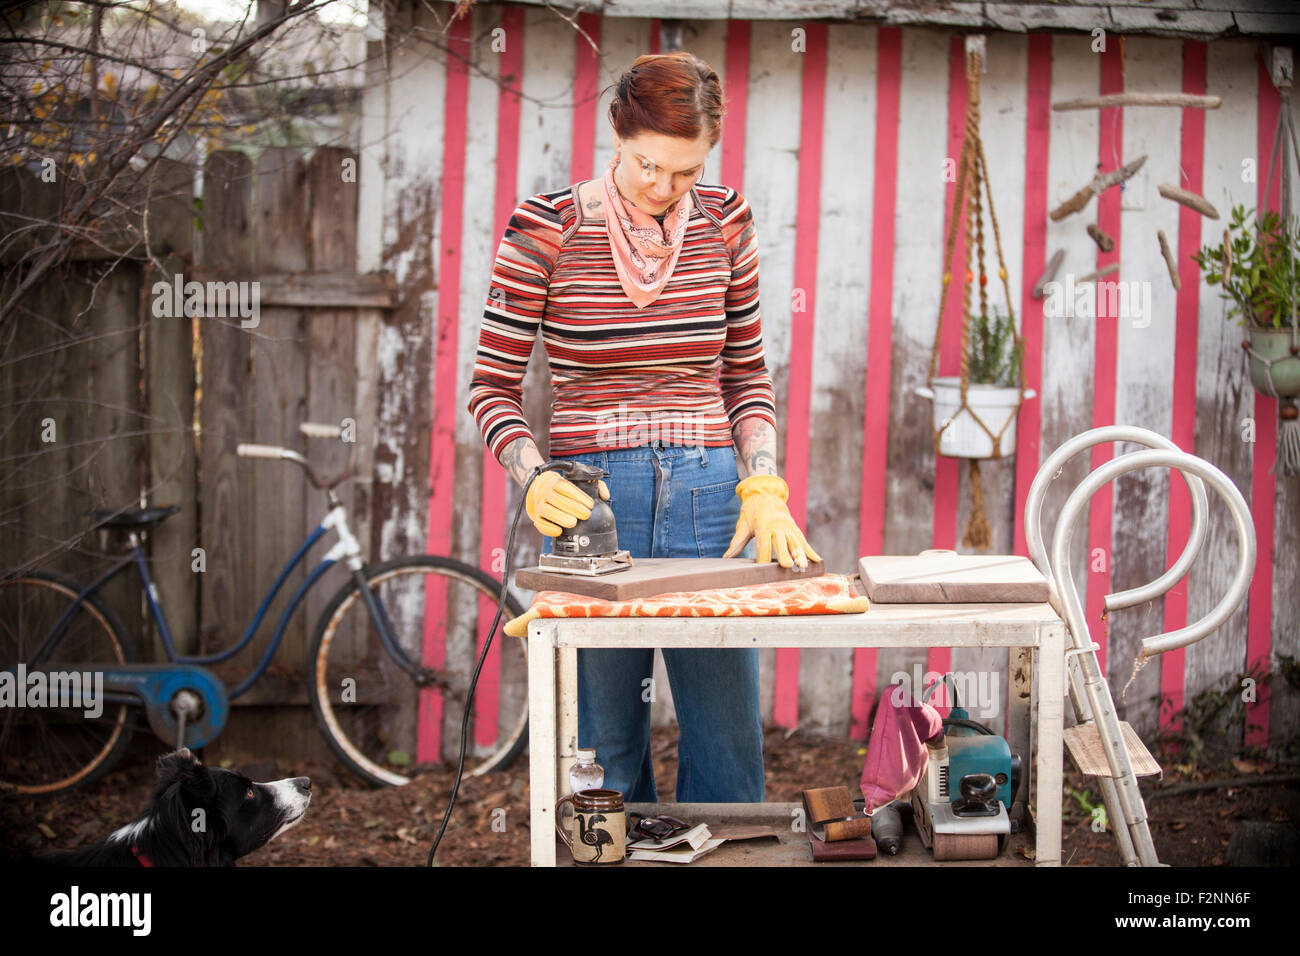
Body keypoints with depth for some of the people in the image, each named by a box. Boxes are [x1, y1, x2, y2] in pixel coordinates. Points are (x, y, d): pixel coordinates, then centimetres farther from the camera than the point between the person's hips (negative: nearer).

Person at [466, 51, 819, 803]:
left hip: (709, 496, 2)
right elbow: (494, 387, -1)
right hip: (591, 498, -2)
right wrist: (536, 480, -18)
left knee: (730, 740, 6)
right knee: (606, 748, 5)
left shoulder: (724, 222, 5)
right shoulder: (546, 229, -5)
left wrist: (764, 489, -1)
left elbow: (747, 373, 12)